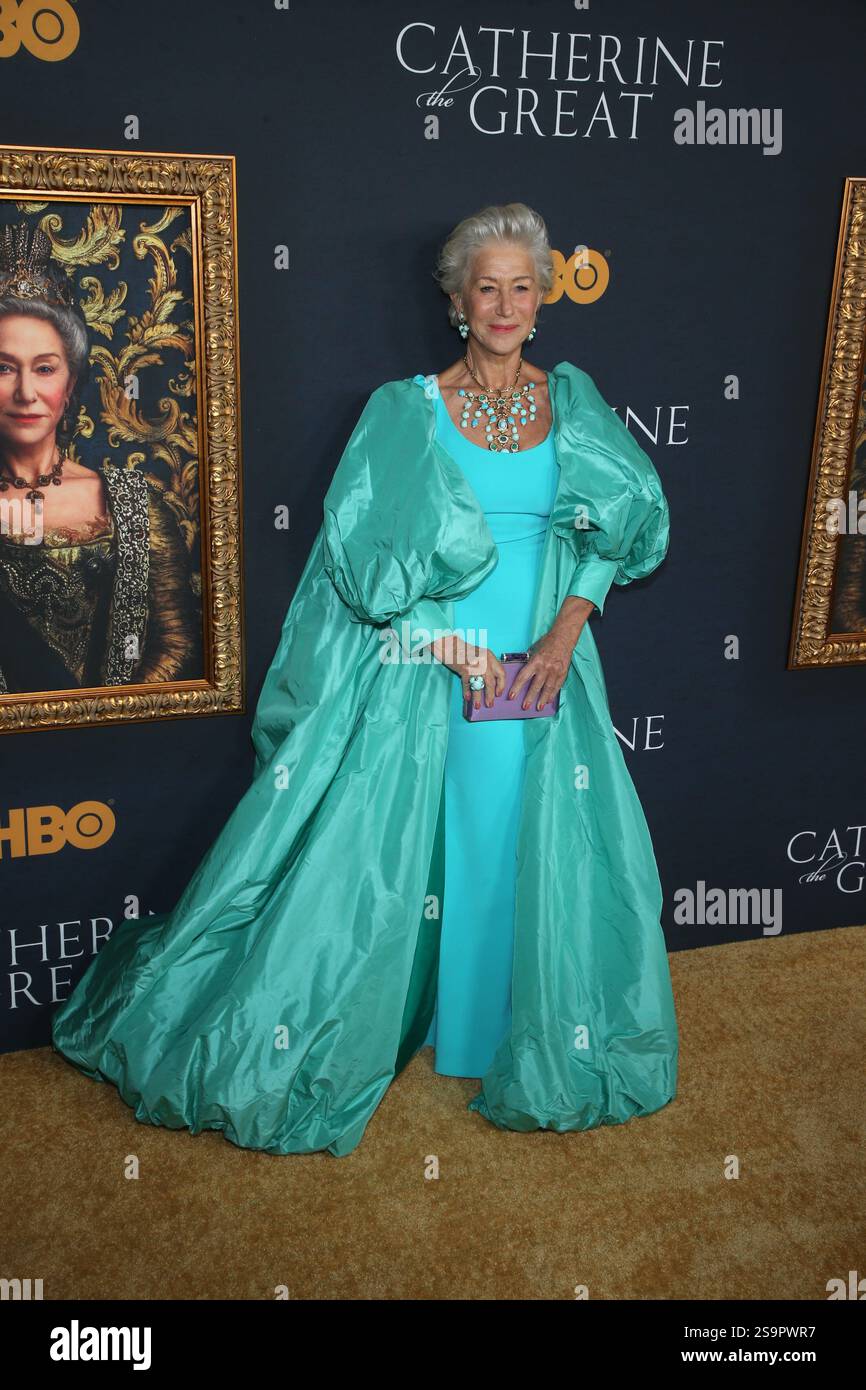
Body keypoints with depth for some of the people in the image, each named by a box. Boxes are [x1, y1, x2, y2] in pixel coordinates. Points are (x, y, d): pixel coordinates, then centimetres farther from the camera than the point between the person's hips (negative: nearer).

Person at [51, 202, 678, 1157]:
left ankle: (539, 1047, 31)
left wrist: (564, 634, -8)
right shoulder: (406, 411, -3)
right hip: (425, 674, -3)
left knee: (539, 857, 10)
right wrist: (457, 648, -12)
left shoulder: (572, 404, 8)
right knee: (376, 858, 2)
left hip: (545, 671, 3)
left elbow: (614, 536, 6)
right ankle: (301, 1045, 22)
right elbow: (369, 561, -7)